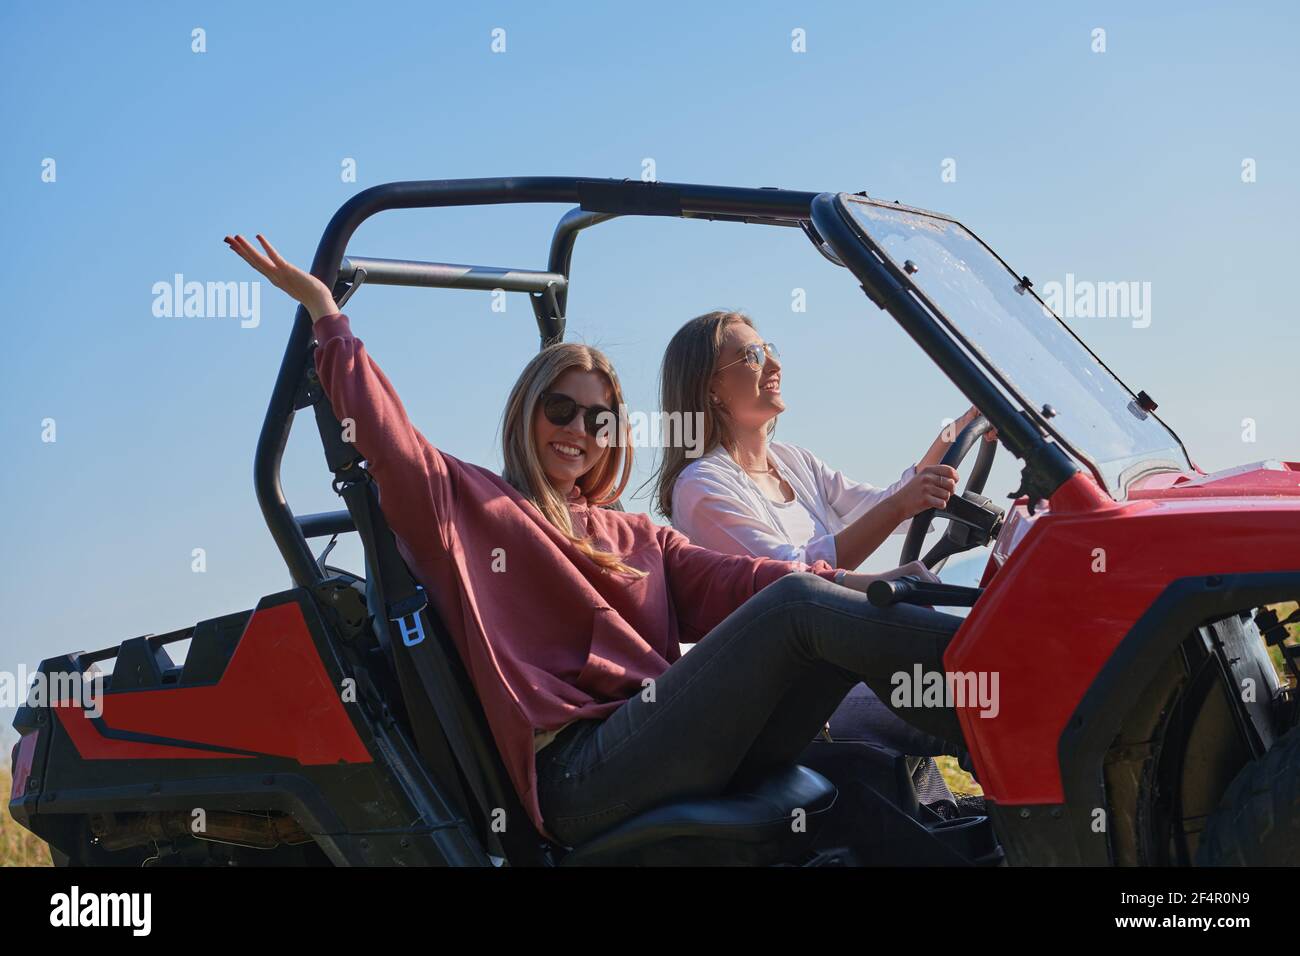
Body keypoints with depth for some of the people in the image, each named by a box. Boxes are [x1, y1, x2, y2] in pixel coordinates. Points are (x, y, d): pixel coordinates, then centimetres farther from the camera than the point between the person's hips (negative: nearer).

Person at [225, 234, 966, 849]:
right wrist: (325, 309, 1)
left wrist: (874, 585, -5)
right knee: (797, 607, -22)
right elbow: (385, 433, 1)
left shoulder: (639, 538, 29)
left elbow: (735, 581, 12)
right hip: (581, 772, -6)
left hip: (689, 752, 6)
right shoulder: (469, 504, 17)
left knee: (866, 635, -17)